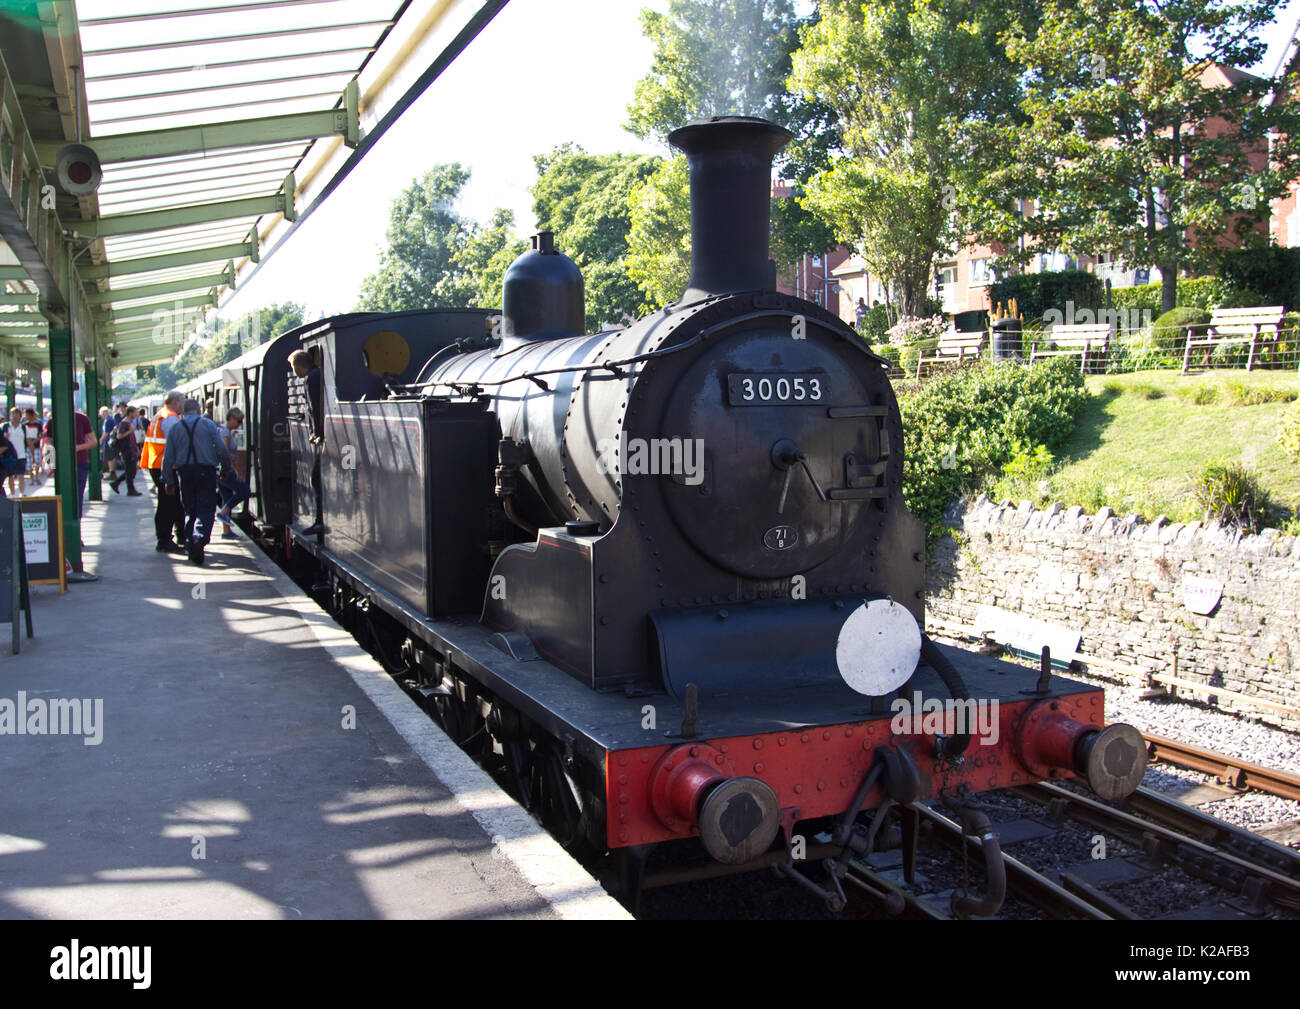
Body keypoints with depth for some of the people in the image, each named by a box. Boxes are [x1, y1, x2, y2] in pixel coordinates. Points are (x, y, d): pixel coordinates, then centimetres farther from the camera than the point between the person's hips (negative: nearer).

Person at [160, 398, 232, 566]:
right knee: (206, 508, -5)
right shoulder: (208, 424, 0)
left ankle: (190, 544, 10)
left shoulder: (175, 428, 7)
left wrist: (168, 481, 11)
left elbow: (168, 457, 6)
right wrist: (226, 468, 10)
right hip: (206, 470, -3)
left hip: (185, 472, 3)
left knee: (190, 510, 12)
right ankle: (200, 538, -27)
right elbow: (221, 449, -4)